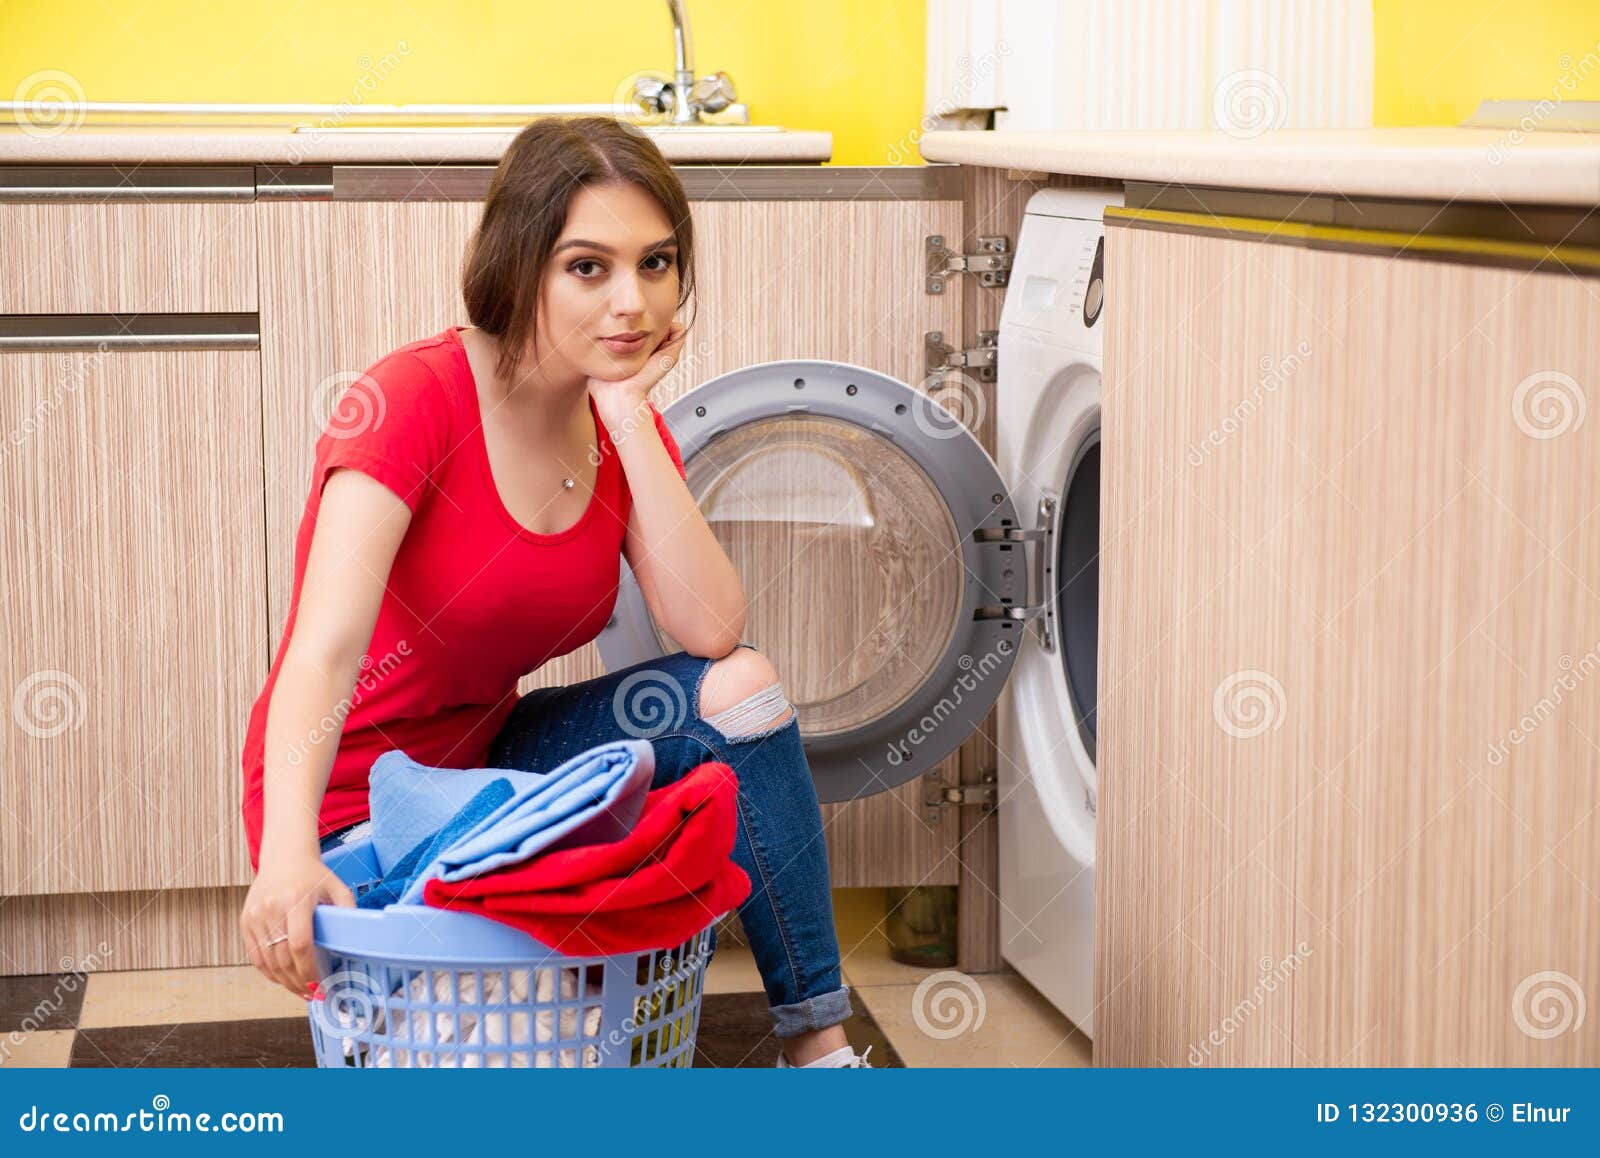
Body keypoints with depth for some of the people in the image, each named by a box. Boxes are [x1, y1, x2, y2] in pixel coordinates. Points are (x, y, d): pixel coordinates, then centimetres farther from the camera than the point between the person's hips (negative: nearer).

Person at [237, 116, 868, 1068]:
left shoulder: (628, 434, -1)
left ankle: (818, 1045, -8)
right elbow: (323, 650, -33)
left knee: (739, 689, -15)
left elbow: (712, 630, -16)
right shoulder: (416, 400, -21)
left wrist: (630, 421, -19)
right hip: (360, 795, -6)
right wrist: (288, 855, -48)